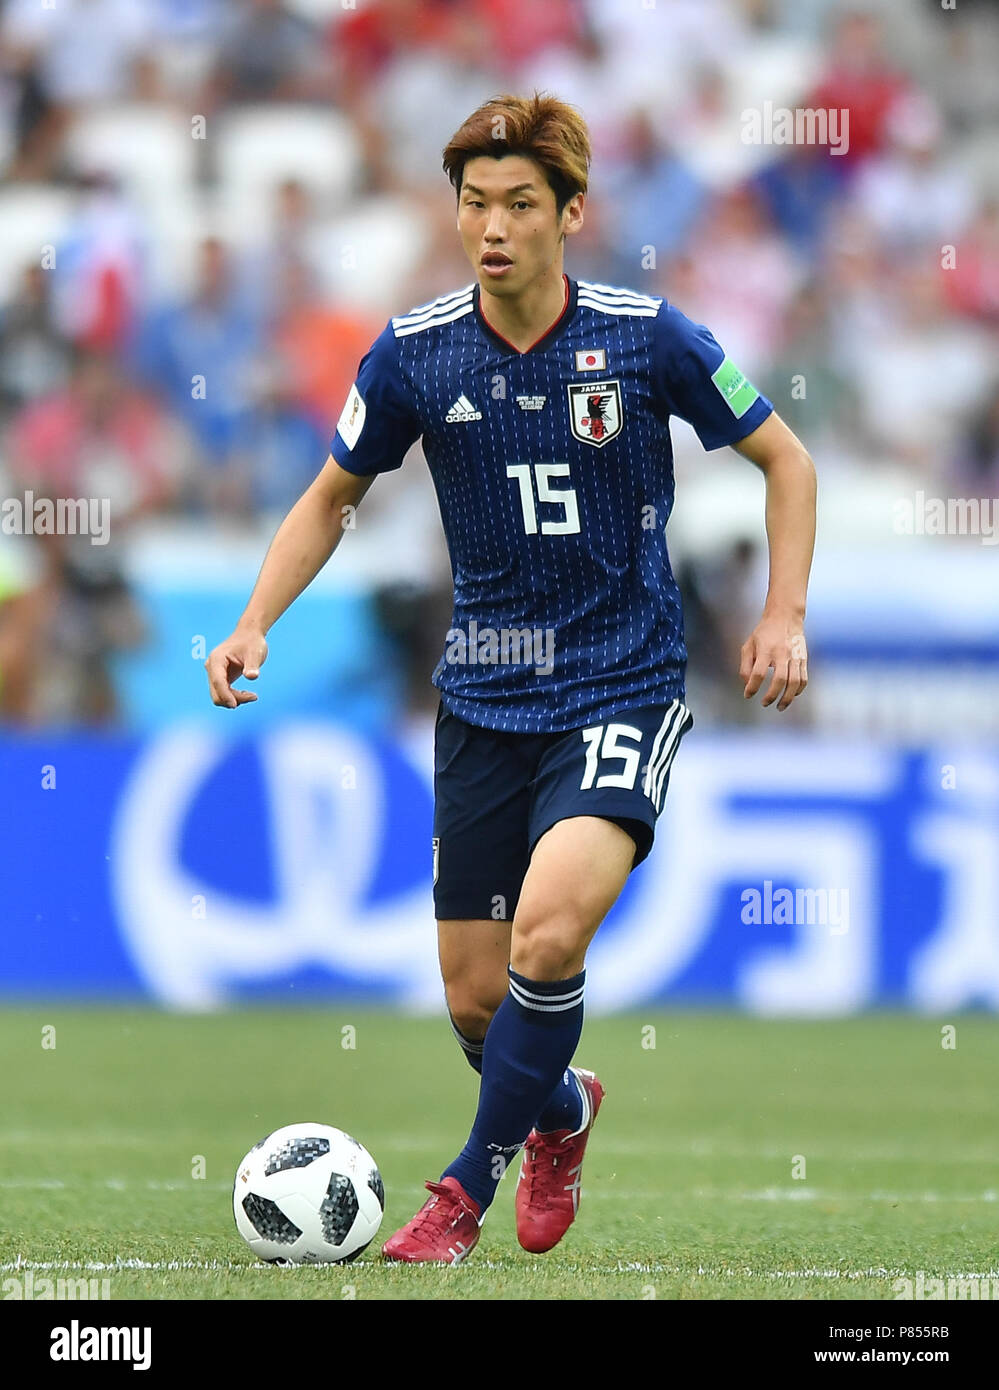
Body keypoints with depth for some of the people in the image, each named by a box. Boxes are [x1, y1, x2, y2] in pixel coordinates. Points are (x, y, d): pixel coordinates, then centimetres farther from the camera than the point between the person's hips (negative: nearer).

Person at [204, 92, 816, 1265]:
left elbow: (783, 459, 5)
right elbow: (332, 496, 12)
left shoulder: (647, 339, -9)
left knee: (549, 933, -26)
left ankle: (465, 1191, -9)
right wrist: (254, 626, -1)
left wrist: (783, 616, -5)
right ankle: (561, 1110, 41)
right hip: (483, 701, 3)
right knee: (475, 999, 6)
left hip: (623, 688, -3)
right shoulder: (414, 353, -3)